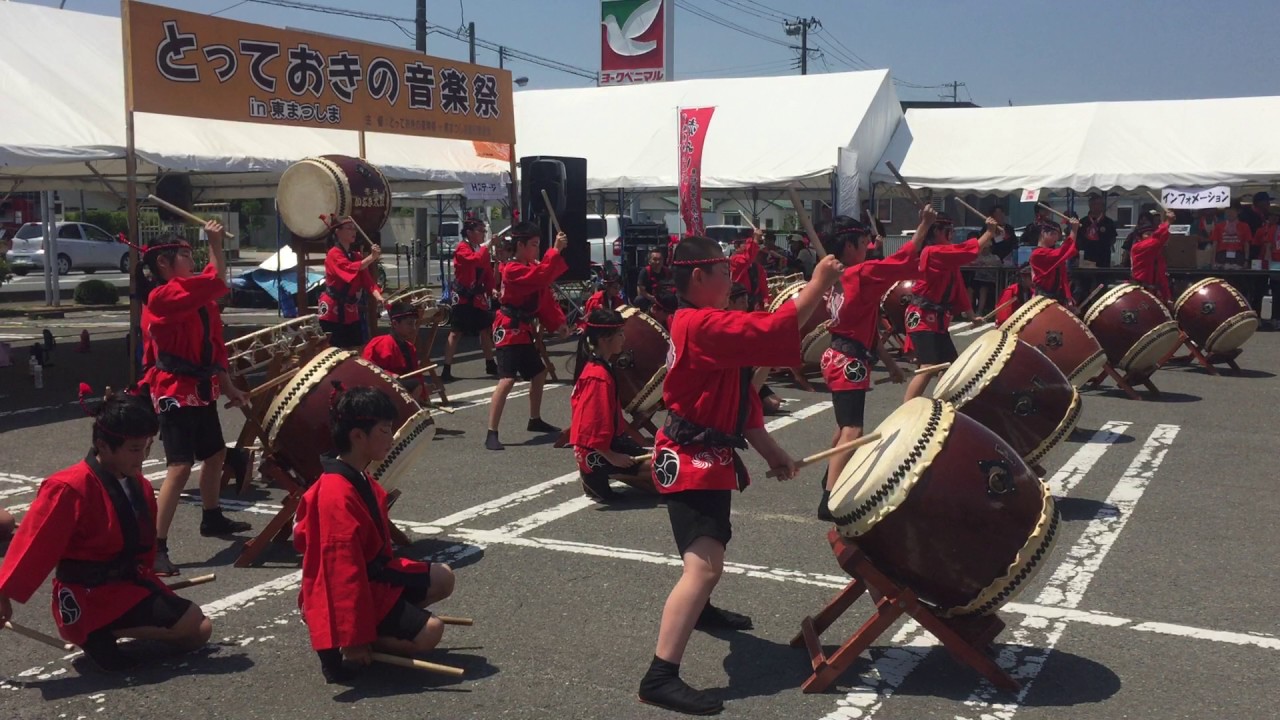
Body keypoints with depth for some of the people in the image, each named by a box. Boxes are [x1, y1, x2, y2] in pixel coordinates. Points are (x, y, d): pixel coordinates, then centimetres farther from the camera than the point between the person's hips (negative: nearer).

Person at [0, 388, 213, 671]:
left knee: (198, 633, 5)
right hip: (89, 599, -9)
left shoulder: (139, 486, 3)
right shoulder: (70, 488, -22)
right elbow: (34, 544, -19)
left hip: (130, 584, 9)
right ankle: (97, 635, -6)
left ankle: (111, 629, 8)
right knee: (191, 624, -18)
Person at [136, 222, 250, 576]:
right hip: (176, 392, -10)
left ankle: (212, 519, 42)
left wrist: (228, 388, 16)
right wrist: (215, 243, -15)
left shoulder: (196, 300, 12)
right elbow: (217, 281, -26)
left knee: (216, 454, 23)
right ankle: (156, 547, -15)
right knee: (180, 466, -16)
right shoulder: (162, 297, -18)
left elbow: (213, 348, 17)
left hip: (201, 390, 10)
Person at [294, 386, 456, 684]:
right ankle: (339, 648, -4)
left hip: (374, 577, 10)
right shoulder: (339, 494, -27)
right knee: (428, 632, -15)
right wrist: (354, 639, -26)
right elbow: (344, 568, -28)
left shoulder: (359, 479, 5)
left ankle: (380, 626, 6)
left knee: (442, 578, 9)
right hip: (352, 594, -10)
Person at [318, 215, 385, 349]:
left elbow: (367, 280, 2)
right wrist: (372, 257, -39)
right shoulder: (334, 254, -11)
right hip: (333, 312, -7)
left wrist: (378, 297, -16)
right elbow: (350, 268, -30)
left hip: (352, 313, 7)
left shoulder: (357, 256, 12)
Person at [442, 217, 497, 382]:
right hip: (463, 296, -7)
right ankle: (446, 369, -6)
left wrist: (491, 290, 2)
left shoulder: (481, 250, 12)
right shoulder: (462, 248, -9)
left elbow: (488, 273, 11)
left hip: (478, 297, 7)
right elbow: (475, 259, -30)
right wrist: (487, 246, -23)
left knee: (486, 330, 13)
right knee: (456, 332, -7)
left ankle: (490, 365, 26)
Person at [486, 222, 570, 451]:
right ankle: (492, 434, -21)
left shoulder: (532, 267, 12)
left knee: (538, 373, 21)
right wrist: (555, 251, -30)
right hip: (509, 330, -10)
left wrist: (558, 323, 4)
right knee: (507, 380, -20)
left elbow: (545, 298, 12)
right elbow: (541, 276, -33)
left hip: (524, 330, 10)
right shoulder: (512, 270, -18)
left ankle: (535, 420, 39)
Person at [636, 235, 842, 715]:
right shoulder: (701, 324, -22)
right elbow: (771, 331, -30)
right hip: (692, 461, -12)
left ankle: (699, 610, 59)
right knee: (705, 565, -21)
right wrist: (817, 285, -19)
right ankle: (660, 677, -23)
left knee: (712, 541, 33)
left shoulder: (702, 325, 12)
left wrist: (771, 452, 13)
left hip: (706, 455, 12)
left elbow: (734, 399, 14)